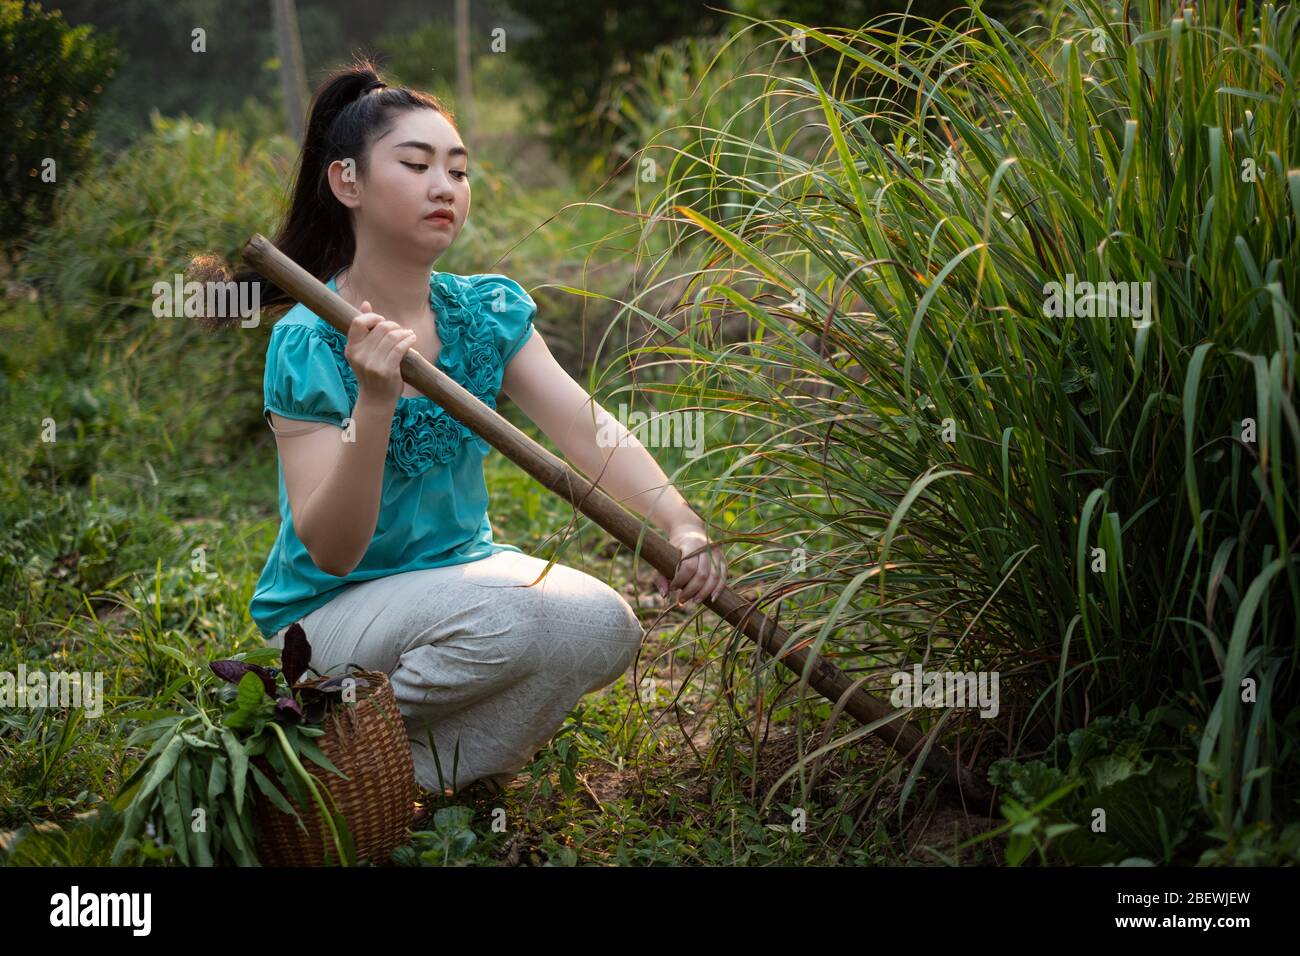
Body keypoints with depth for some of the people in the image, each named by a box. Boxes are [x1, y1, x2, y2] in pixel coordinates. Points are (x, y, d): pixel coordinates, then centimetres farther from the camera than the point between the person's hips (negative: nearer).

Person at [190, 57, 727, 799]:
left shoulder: (487, 311, -2)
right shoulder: (308, 342, -17)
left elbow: (590, 430, -13)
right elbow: (330, 550, -23)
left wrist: (682, 526, -30)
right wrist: (375, 404, -36)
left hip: (462, 572, 6)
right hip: (334, 610, -6)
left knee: (607, 627, -19)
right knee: (511, 617, -32)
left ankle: (432, 770, 1)